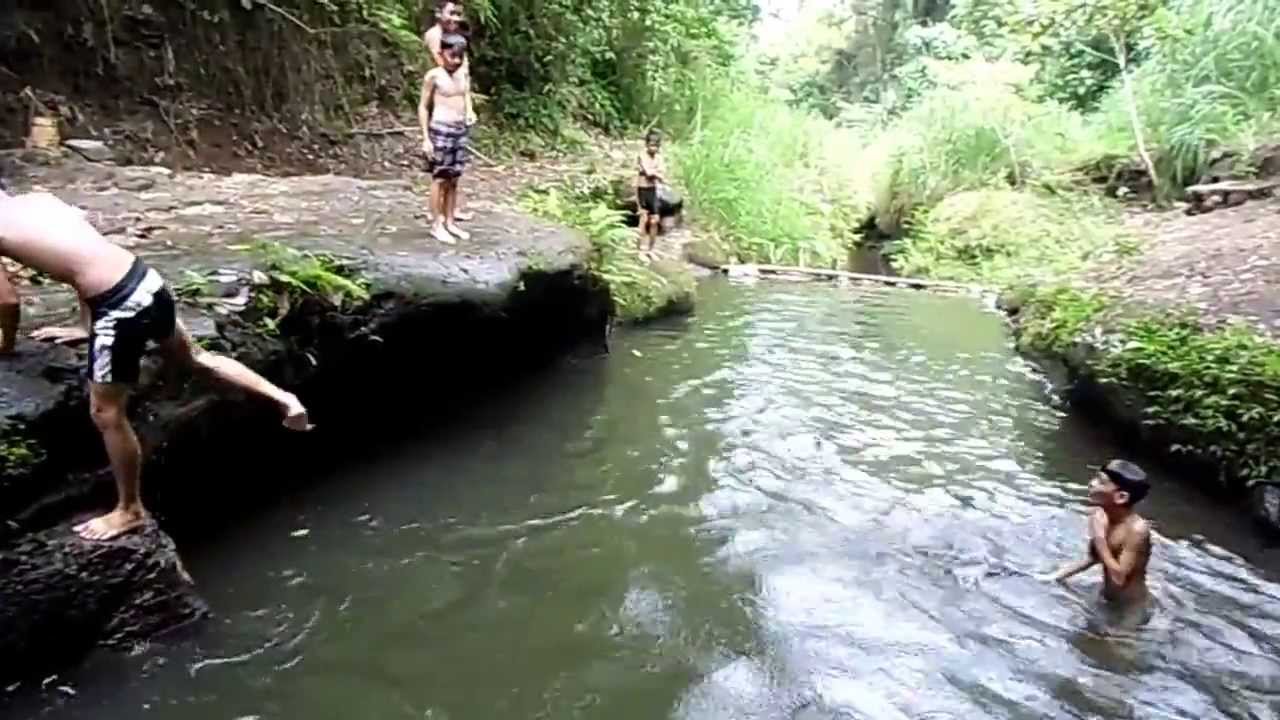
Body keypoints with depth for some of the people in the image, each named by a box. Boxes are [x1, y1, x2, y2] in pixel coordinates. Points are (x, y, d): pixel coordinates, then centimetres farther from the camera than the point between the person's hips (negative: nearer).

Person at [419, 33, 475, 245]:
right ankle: (437, 225, 8)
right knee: (440, 179, 0)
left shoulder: (464, 75, 9)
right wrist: (426, 138, -9)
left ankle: (450, 222, 20)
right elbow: (423, 107, -5)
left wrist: (469, 115, 2)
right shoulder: (433, 76, -7)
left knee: (453, 179, 10)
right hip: (441, 130, -6)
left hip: (461, 130, 6)